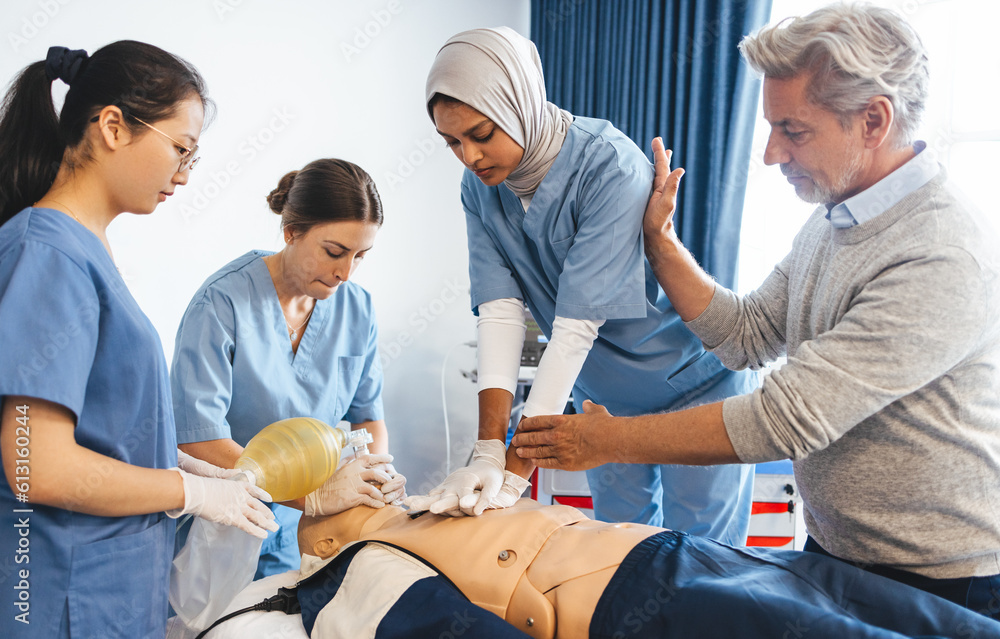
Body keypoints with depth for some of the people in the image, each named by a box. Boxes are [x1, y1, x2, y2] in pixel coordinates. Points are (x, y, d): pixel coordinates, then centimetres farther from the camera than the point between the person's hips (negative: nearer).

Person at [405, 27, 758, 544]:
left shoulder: (611, 167, -29)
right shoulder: (481, 184, -10)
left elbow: (577, 326, -33)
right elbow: (499, 311, -16)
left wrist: (515, 474, -32)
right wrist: (488, 453, -26)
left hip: (692, 386, -5)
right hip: (603, 396, 5)